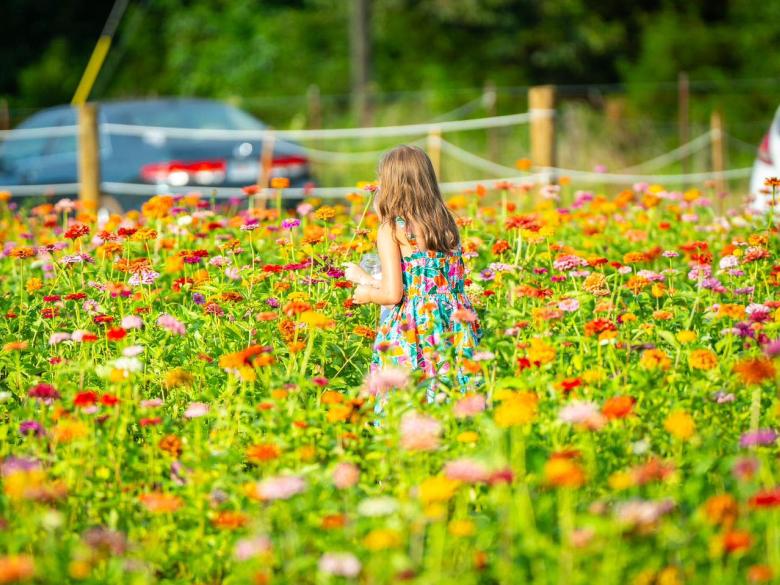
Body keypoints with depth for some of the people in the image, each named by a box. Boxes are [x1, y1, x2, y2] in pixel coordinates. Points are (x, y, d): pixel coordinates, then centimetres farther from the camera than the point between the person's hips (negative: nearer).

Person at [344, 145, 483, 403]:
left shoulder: (391, 229, -7)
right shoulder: (446, 222, 11)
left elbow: (393, 294, -12)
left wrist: (368, 294, 11)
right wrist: (367, 279, 30)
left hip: (413, 333, -6)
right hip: (454, 330, 6)